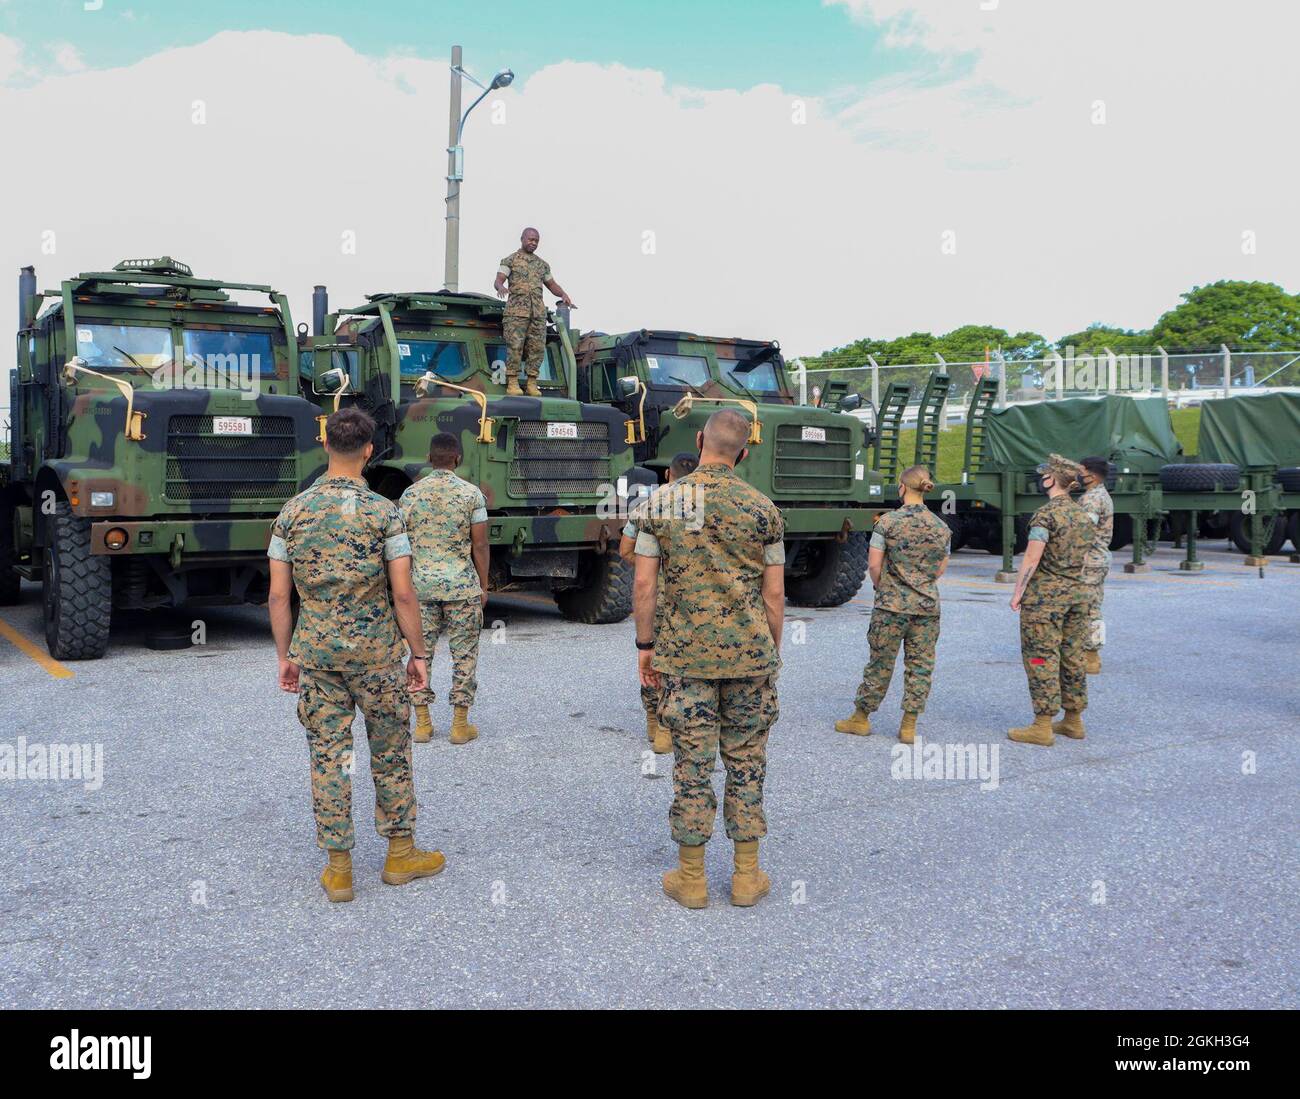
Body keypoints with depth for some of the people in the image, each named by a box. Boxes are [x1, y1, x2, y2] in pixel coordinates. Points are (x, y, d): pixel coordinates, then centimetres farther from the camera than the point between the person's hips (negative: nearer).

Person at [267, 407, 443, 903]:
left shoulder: (292, 512, 0)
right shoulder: (383, 512, -9)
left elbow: (278, 595, 1)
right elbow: (402, 592, -11)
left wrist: (285, 656, 10)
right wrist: (418, 653, -2)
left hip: (315, 652, 3)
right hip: (375, 650, -2)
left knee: (328, 755, 8)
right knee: (390, 751, 12)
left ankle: (338, 869, 14)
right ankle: (401, 853, 23)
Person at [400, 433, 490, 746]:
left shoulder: (411, 494, 1)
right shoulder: (471, 494, -5)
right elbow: (479, 545, -6)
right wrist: (483, 586, 4)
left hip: (422, 585, 2)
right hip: (462, 585, -2)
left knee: (421, 652, 11)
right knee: (464, 654, 6)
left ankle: (422, 723, 15)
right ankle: (460, 725, 9)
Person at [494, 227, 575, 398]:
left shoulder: (542, 264, 20)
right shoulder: (510, 260, 7)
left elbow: (552, 285, 25)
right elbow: (498, 280, -3)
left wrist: (564, 295, 5)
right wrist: (500, 287, -27)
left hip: (538, 311, 4)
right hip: (516, 309, -4)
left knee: (537, 348, -2)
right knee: (515, 346, -10)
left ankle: (532, 383, 2)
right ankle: (512, 383, -8)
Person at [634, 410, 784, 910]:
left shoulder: (661, 502, -2)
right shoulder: (762, 507, -2)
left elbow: (644, 584, -3)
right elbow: (774, 594, 0)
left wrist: (645, 645, 7)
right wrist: (771, 651, 12)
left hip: (685, 654, 0)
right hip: (750, 654, 1)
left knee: (692, 762, 6)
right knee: (746, 762, 10)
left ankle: (691, 878, 16)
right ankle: (747, 876, 18)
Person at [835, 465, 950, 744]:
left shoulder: (888, 521, -9)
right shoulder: (941, 527, 3)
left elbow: (874, 565, -8)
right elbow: (940, 570, 8)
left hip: (891, 605, -3)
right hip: (928, 605, 3)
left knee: (881, 663, 7)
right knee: (920, 665, 9)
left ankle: (861, 718, 20)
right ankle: (909, 726, 13)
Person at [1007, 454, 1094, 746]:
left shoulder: (1046, 514, -14)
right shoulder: (1083, 514, 10)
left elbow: (1032, 559, -17)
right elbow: (1082, 558, 14)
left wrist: (1018, 593, -10)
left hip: (1045, 594, -8)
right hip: (1077, 592, 8)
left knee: (1042, 658, -3)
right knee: (1072, 656, 13)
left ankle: (1043, 727, -1)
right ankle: (1073, 721, 20)